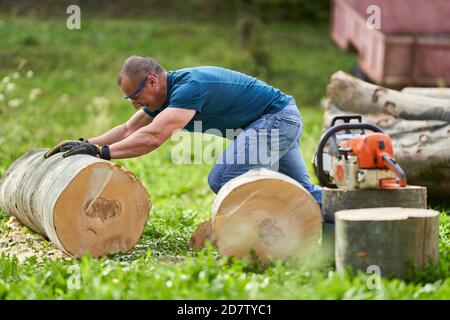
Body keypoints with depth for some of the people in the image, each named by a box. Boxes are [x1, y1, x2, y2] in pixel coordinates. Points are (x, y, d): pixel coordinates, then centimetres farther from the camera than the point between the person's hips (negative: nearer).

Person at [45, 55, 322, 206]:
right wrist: (85, 144, 0)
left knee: (223, 179, -19)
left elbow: (154, 137, -37)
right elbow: (128, 130, 10)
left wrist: (102, 152, -34)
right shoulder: (168, 91, 3)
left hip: (277, 118, -10)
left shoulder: (190, 87, -27)